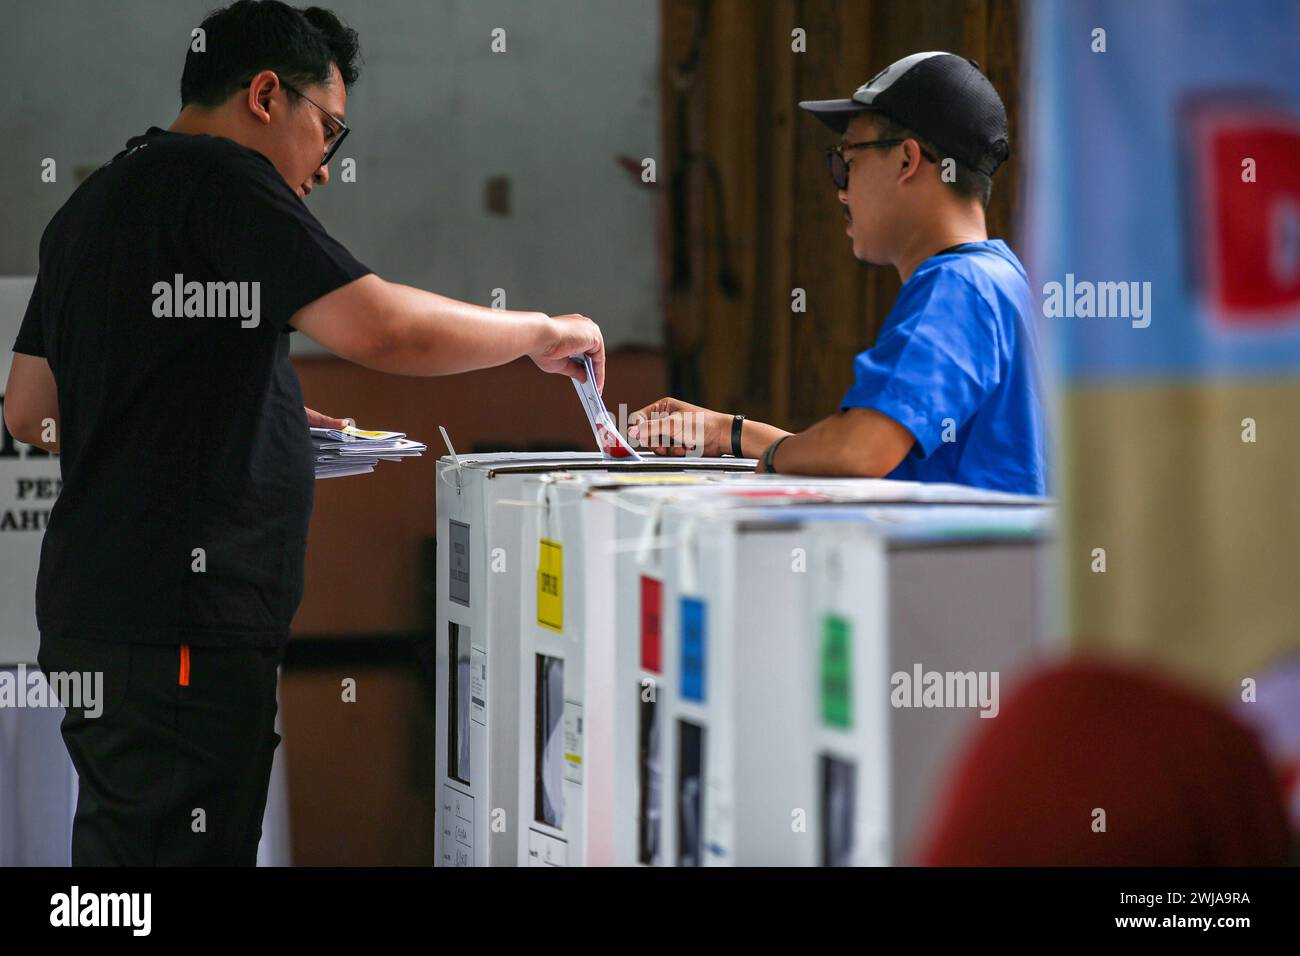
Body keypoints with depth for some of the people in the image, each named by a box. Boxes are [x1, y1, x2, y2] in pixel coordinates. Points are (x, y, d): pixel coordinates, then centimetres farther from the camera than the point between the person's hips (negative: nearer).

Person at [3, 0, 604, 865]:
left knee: (126, 844, 11)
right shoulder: (218, 176, -8)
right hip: (177, 630, -10)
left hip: (98, 613, 10)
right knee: (186, 850, -11)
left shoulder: (96, 202, 22)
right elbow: (379, 329, -19)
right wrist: (542, 332, -3)